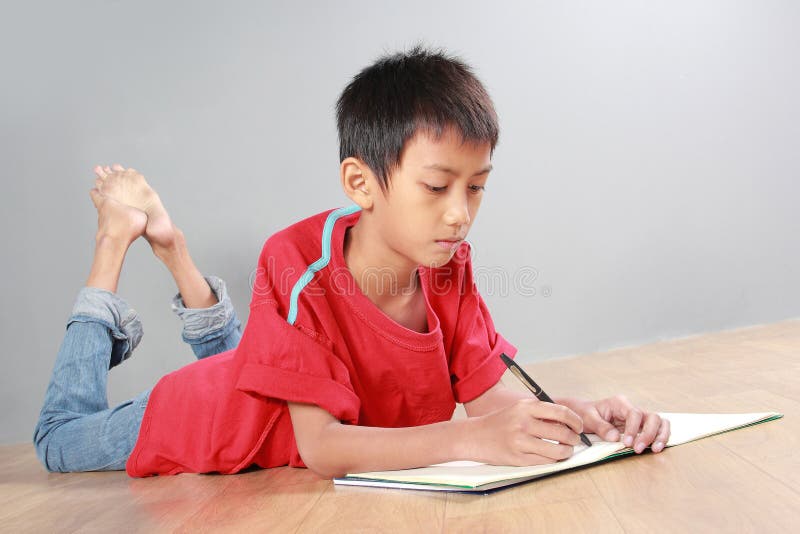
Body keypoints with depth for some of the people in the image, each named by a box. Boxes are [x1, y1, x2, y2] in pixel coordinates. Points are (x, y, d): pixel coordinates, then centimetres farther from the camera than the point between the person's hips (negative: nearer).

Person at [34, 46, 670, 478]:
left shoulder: (450, 266, -24)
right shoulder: (300, 266, -41)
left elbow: (487, 388, -25)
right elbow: (318, 444, -44)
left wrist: (573, 413, -45)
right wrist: (468, 438, -56)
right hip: (212, 419, -4)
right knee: (63, 436, 21)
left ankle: (170, 243, 40)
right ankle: (115, 242, 27)